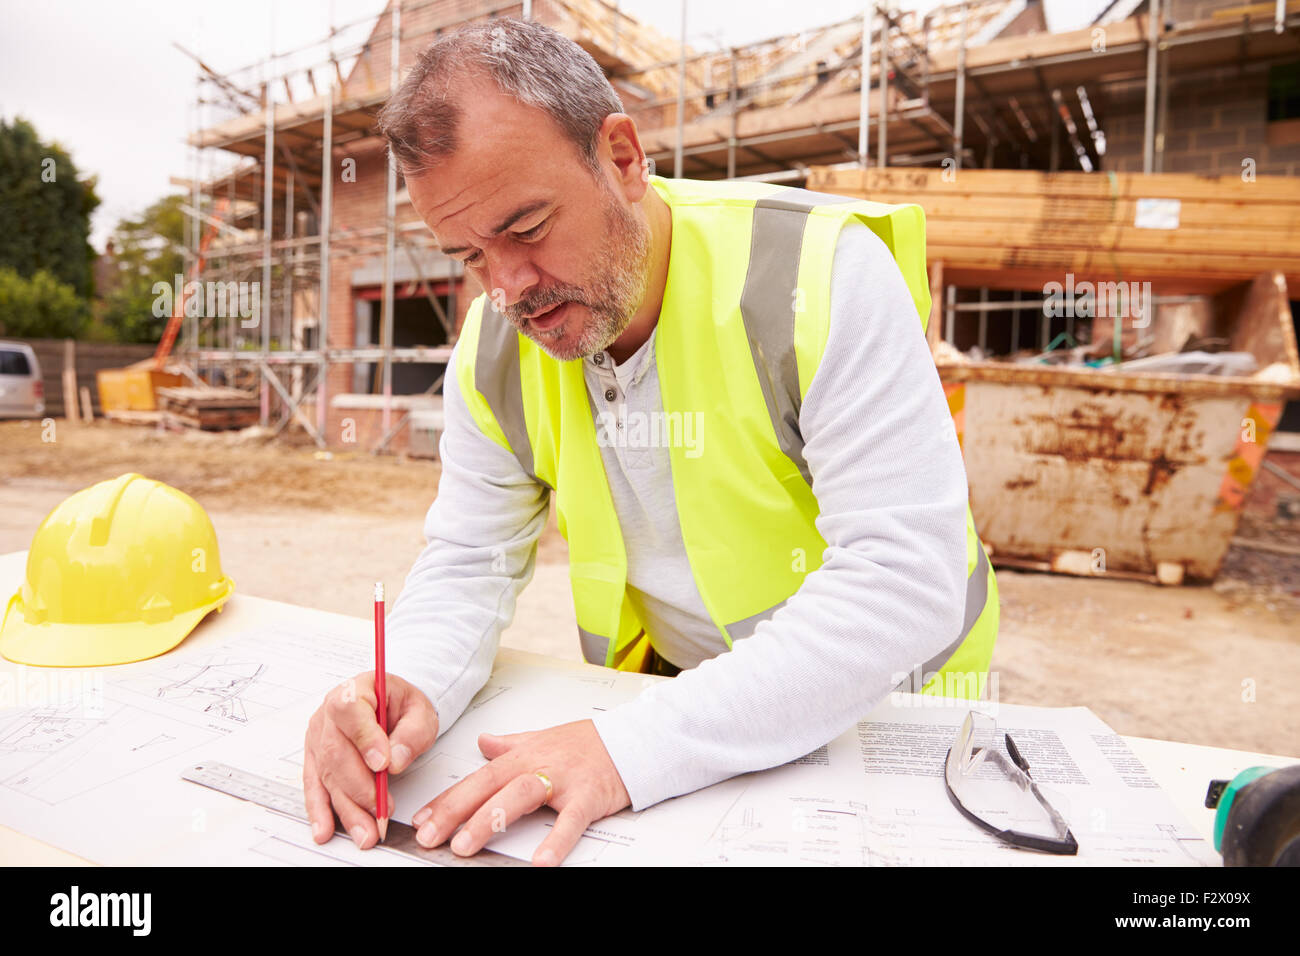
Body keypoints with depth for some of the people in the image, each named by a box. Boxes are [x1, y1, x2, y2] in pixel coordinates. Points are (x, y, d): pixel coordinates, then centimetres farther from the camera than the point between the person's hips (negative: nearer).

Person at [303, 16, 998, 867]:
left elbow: (905, 579, -27)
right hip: (669, 695, 3)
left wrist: (633, 749, -33)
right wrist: (410, 685, -22)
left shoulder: (821, 272, -22)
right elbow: (472, 559, 1)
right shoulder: (495, 347, -6)